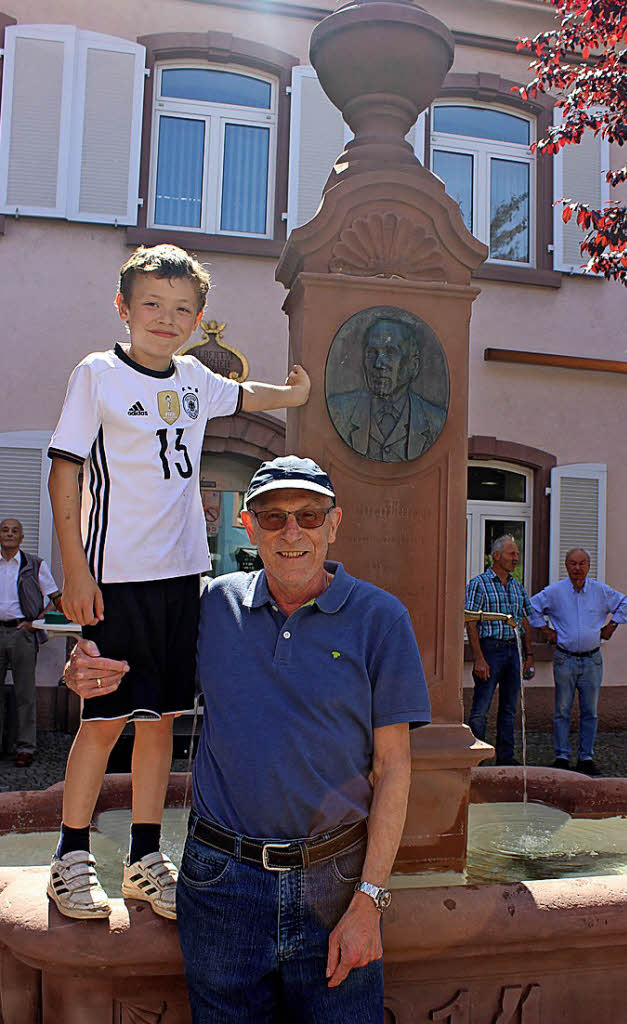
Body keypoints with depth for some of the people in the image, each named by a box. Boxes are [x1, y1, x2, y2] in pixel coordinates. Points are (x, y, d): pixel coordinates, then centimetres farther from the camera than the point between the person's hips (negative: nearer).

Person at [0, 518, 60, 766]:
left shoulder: (35, 565, 4)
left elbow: (55, 599, 6)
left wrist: (36, 622, -5)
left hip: (22, 632, -2)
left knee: (25, 692, 0)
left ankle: (25, 748, 6)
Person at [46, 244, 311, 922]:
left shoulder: (193, 378, 10)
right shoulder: (97, 375, -4)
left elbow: (239, 395, 35)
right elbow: (64, 472, -7)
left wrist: (290, 393, 33)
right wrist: (75, 571, -12)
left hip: (182, 573, 5)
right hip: (118, 577, -5)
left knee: (161, 716, 9)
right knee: (106, 717, -1)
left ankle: (145, 859, 20)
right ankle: (72, 855, 18)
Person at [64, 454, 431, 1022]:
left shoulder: (379, 617, -5)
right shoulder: (214, 604, 1)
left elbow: (393, 767, -5)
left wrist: (369, 901, -9)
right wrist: (93, 674, -5)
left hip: (333, 885, -1)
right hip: (222, 881, 2)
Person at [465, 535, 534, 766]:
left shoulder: (518, 586, 14)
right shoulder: (479, 584, -5)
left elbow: (525, 623, 19)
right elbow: (471, 624, -10)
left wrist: (529, 655, 12)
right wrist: (479, 659, -17)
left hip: (513, 650, 6)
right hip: (490, 649, -6)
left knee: (510, 708, 10)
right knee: (480, 709, -5)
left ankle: (505, 756, 18)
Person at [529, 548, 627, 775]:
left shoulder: (602, 591, 3)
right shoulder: (554, 591, -1)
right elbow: (532, 607, 10)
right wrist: (545, 630, 5)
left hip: (592, 660, 2)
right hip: (564, 659, -2)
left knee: (590, 711, 6)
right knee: (562, 710, 0)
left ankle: (586, 757, 15)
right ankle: (561, 756, 8)